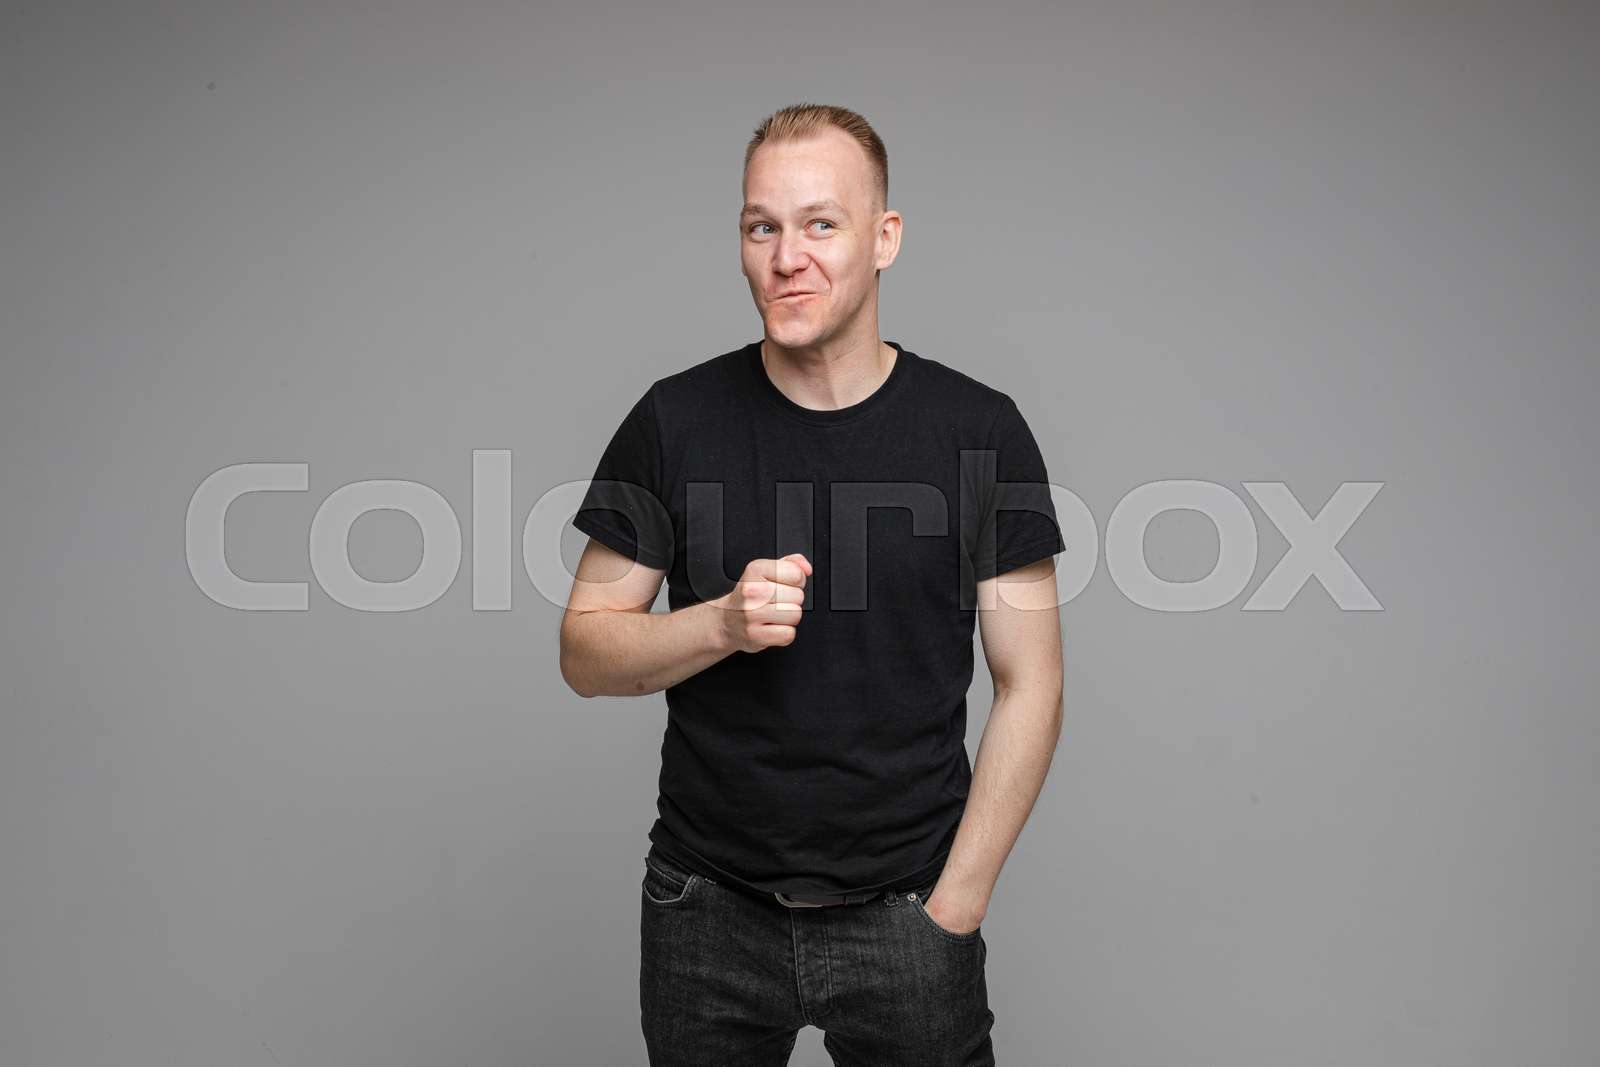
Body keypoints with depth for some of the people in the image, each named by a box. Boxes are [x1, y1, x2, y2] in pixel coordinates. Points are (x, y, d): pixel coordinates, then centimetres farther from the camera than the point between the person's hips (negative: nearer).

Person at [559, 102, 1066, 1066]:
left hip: (906, 910, -1)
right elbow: (585, 653, 0)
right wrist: (724, 623, -19)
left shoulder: (981, 431, -6)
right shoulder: (675, 421, -4)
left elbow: (1029, 687, -4)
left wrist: (953, 908, -7)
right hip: (709, 908, 1)